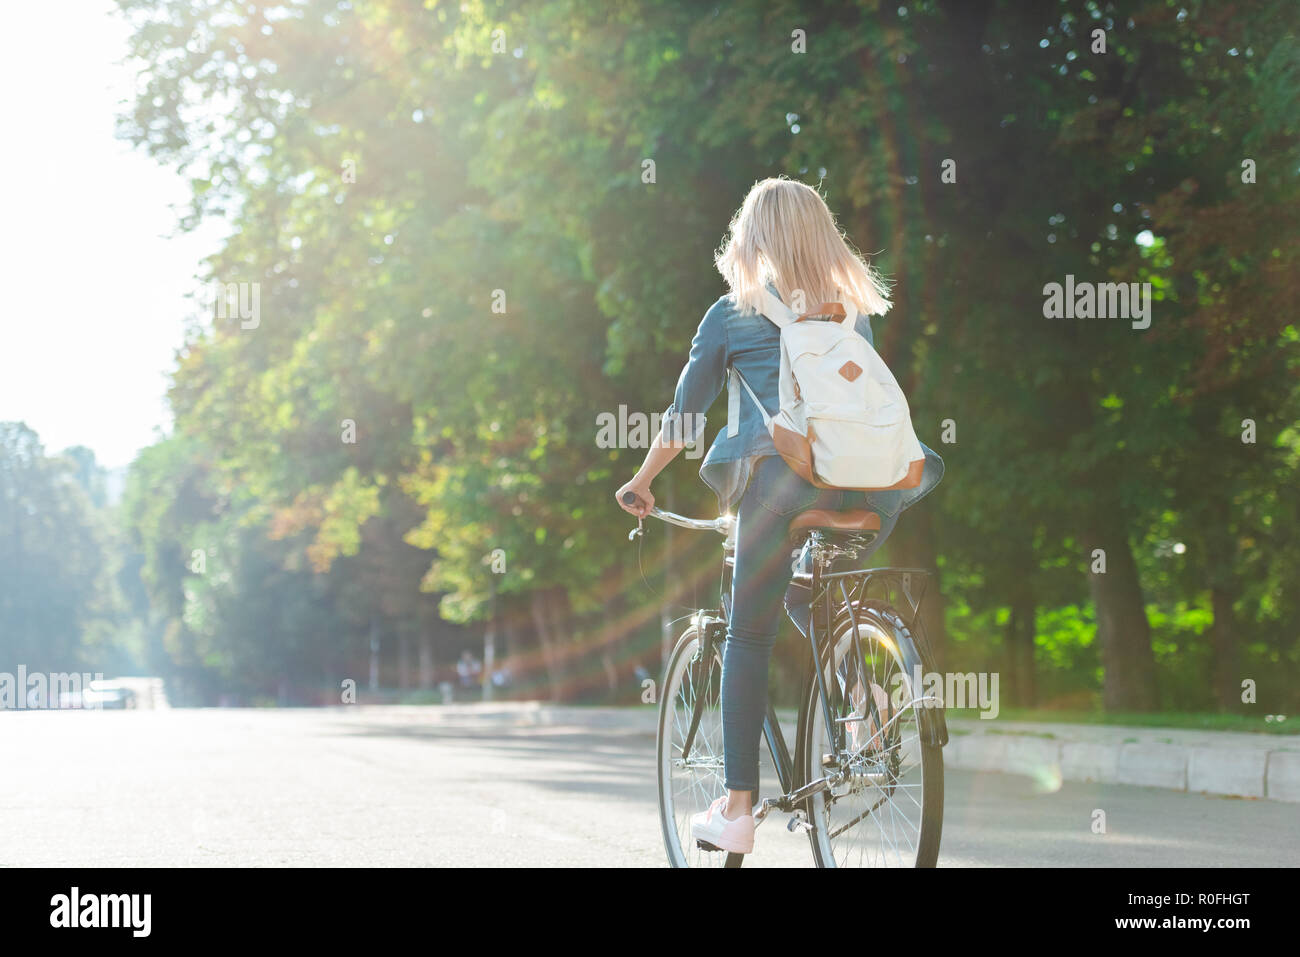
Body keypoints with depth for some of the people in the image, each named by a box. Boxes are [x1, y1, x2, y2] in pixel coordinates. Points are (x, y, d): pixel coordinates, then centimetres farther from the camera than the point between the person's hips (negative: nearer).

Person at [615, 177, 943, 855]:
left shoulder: (731, 314, 13)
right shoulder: (856, 309, 22)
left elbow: (683, 417, 15)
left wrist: (641, 482, 29)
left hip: (780, 469, -4)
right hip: (866, 482, 4)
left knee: (748, 634, 3)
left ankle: (737, 806, -2)